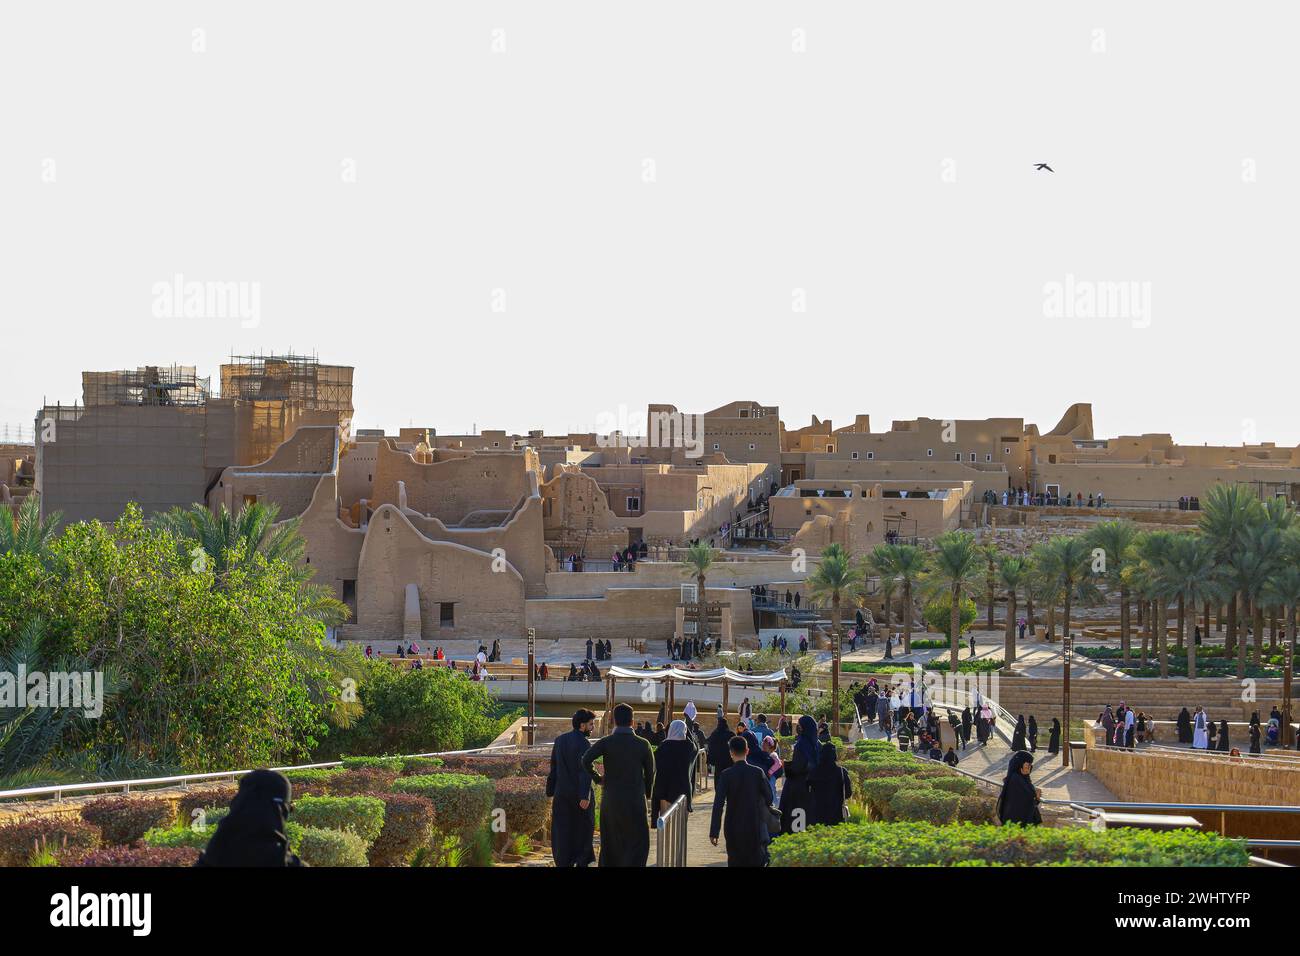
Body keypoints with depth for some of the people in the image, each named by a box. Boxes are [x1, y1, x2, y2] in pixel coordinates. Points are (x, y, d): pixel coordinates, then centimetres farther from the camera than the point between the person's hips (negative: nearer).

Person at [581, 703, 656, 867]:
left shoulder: (605, 742, -4)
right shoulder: (643, 745, -4)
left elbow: (586, 759, -19)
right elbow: (650, 773, 2)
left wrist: (597, 778, -3)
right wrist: (647, 794, 18)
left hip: (610, 801, 2)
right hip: (635, 802, -2)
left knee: (610, 843, 14)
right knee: (639, 844, 4)